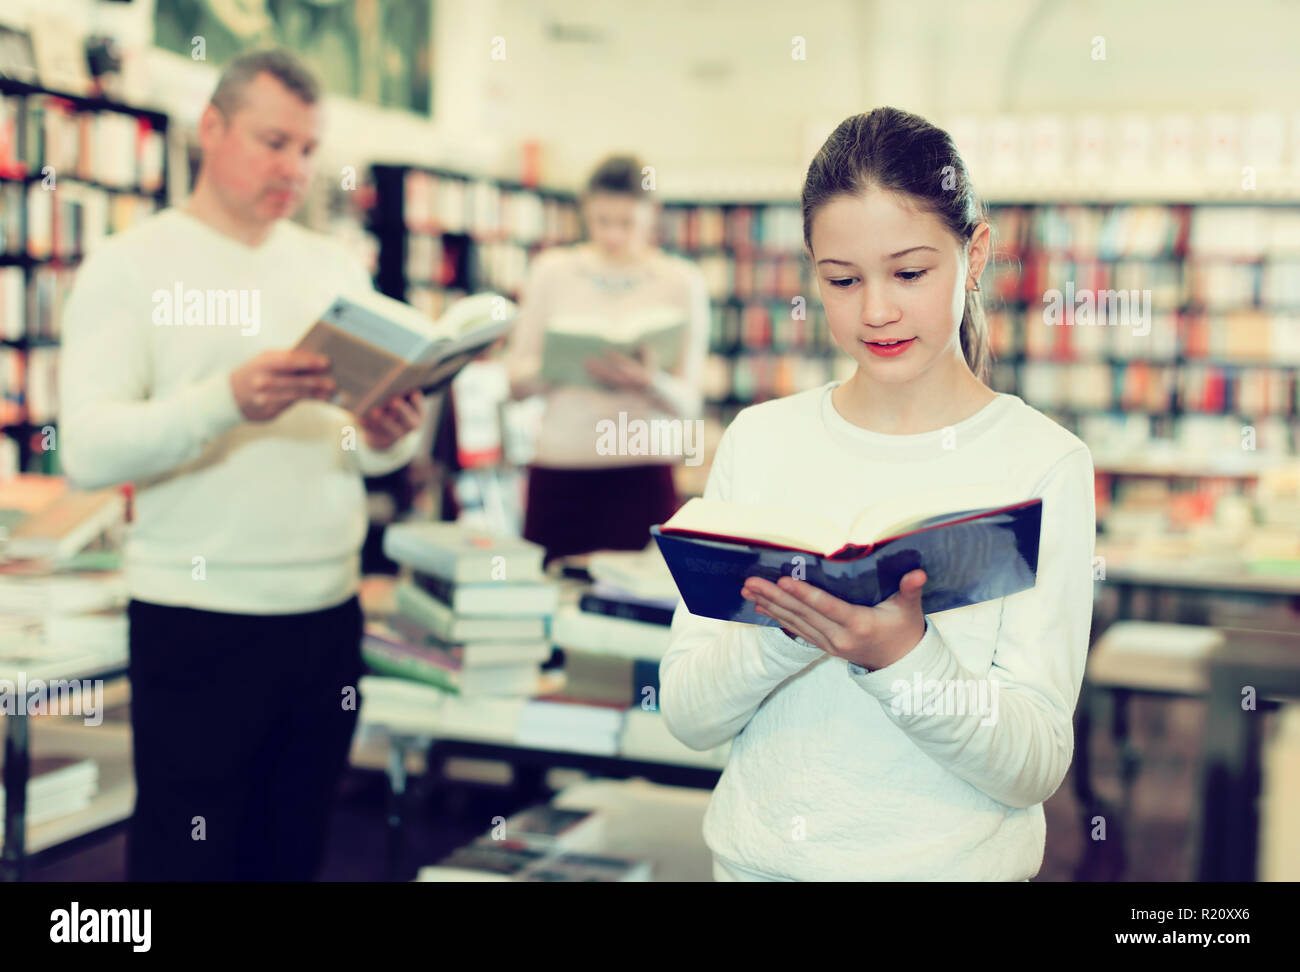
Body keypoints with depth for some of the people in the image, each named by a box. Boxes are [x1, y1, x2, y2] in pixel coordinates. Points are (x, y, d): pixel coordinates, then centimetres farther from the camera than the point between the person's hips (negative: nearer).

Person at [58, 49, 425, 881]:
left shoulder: (336, 267, 12)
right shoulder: (130, 266, -2)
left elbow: (378, 451, 12)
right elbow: (88, 451, -14)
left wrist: (389, 436, -12)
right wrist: (228, 401, -28)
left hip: (328, 616, 5)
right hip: (197, 625, -4)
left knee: (295, 853, 13)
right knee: (186, 856, 3)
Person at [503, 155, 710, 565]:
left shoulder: (682, 281, 3)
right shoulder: (552, 271, 6)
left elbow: (687, 403, 0)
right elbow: (516, 381, 5)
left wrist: (648, 381, -21)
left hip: (643, 475, -1)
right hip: (559, 473, 1)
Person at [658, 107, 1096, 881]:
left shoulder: (1044, 462, -6)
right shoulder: (759, 439, 2)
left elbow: (1035, 767, -10)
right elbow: (686, 715, -1)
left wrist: (902, 654, -24)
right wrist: (783, 629, -18)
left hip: (954, 862, -1)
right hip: (759, 856, 2)